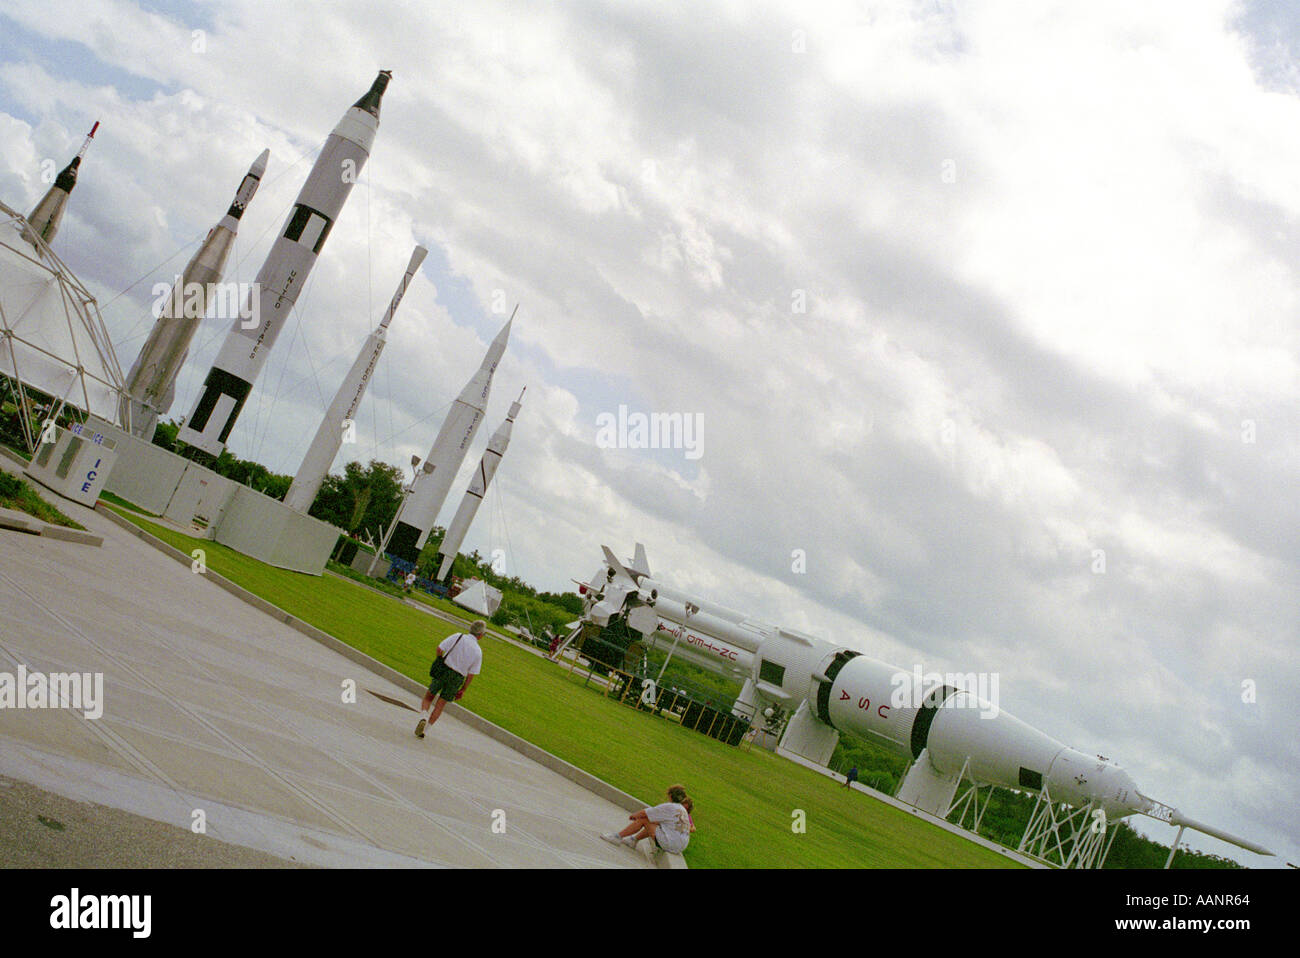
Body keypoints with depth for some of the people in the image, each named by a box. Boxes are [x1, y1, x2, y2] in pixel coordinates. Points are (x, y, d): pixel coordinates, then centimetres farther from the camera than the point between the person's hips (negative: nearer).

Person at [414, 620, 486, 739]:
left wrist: (440, 662, 11)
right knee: (440, 705, 12)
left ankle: (423, 717, -10)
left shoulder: (458, 637, -6)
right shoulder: (478, 652, -2)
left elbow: (439, 648, -8)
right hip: (456, 679, 1)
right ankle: (424, 729, 9)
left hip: (441, 671, -1)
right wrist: (463, 690, 10)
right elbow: (471, 674, 0)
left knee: (428, 697, 16)